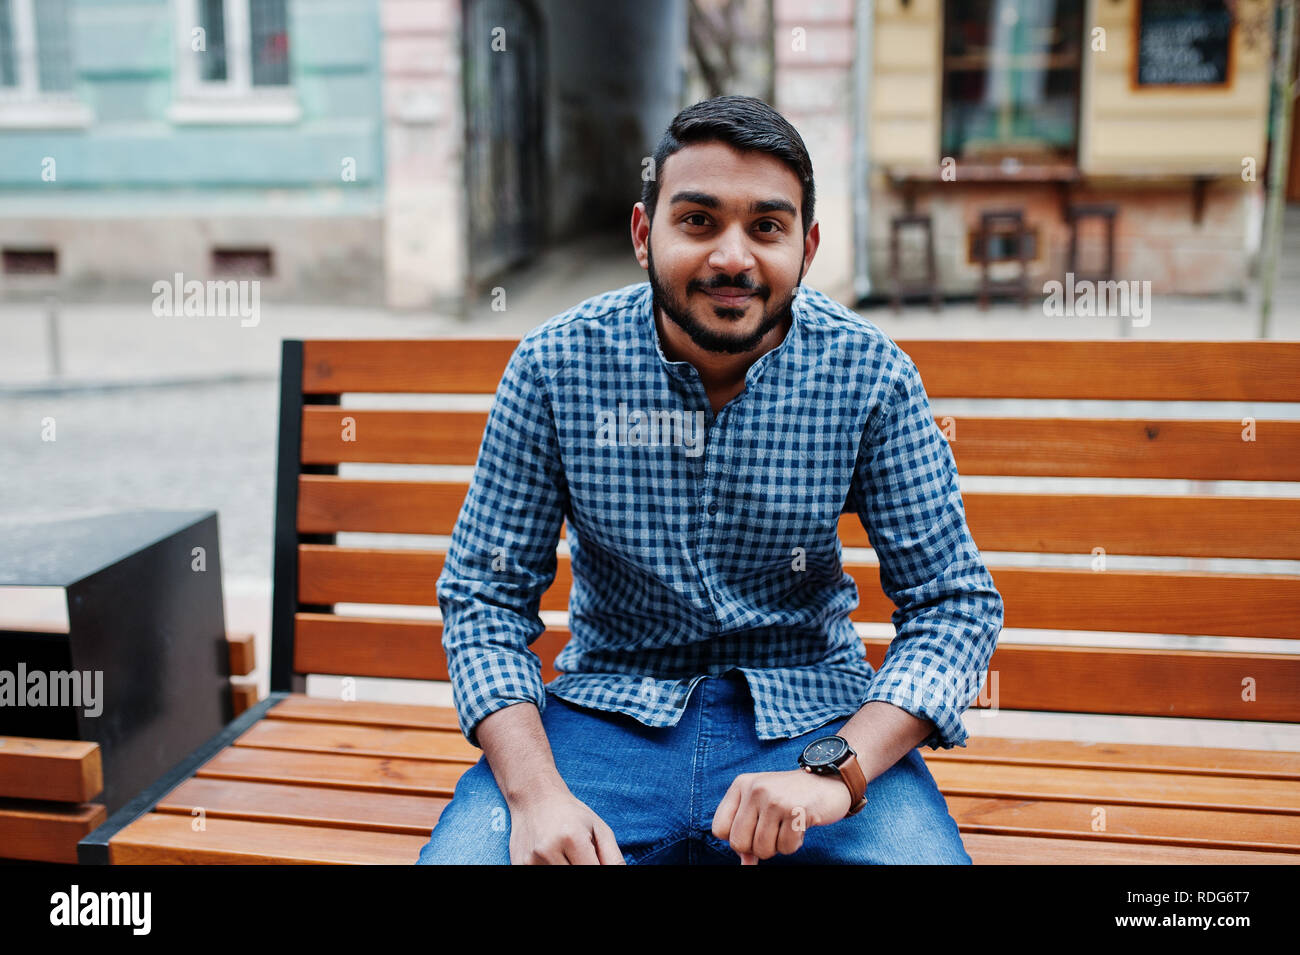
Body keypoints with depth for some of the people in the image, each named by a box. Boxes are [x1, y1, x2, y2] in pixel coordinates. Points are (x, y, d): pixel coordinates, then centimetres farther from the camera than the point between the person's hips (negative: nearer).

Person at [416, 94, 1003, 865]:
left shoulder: (871, 375, -9)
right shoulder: (555, 366, -8)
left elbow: (955, 602, -6)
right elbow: (486, 596, -4)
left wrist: (835, 773, -22)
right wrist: (536, 793, -19)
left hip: (813, 716, 1)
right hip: (610, 708, 0)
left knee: (921, 850, -26)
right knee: (460, 853, -25)